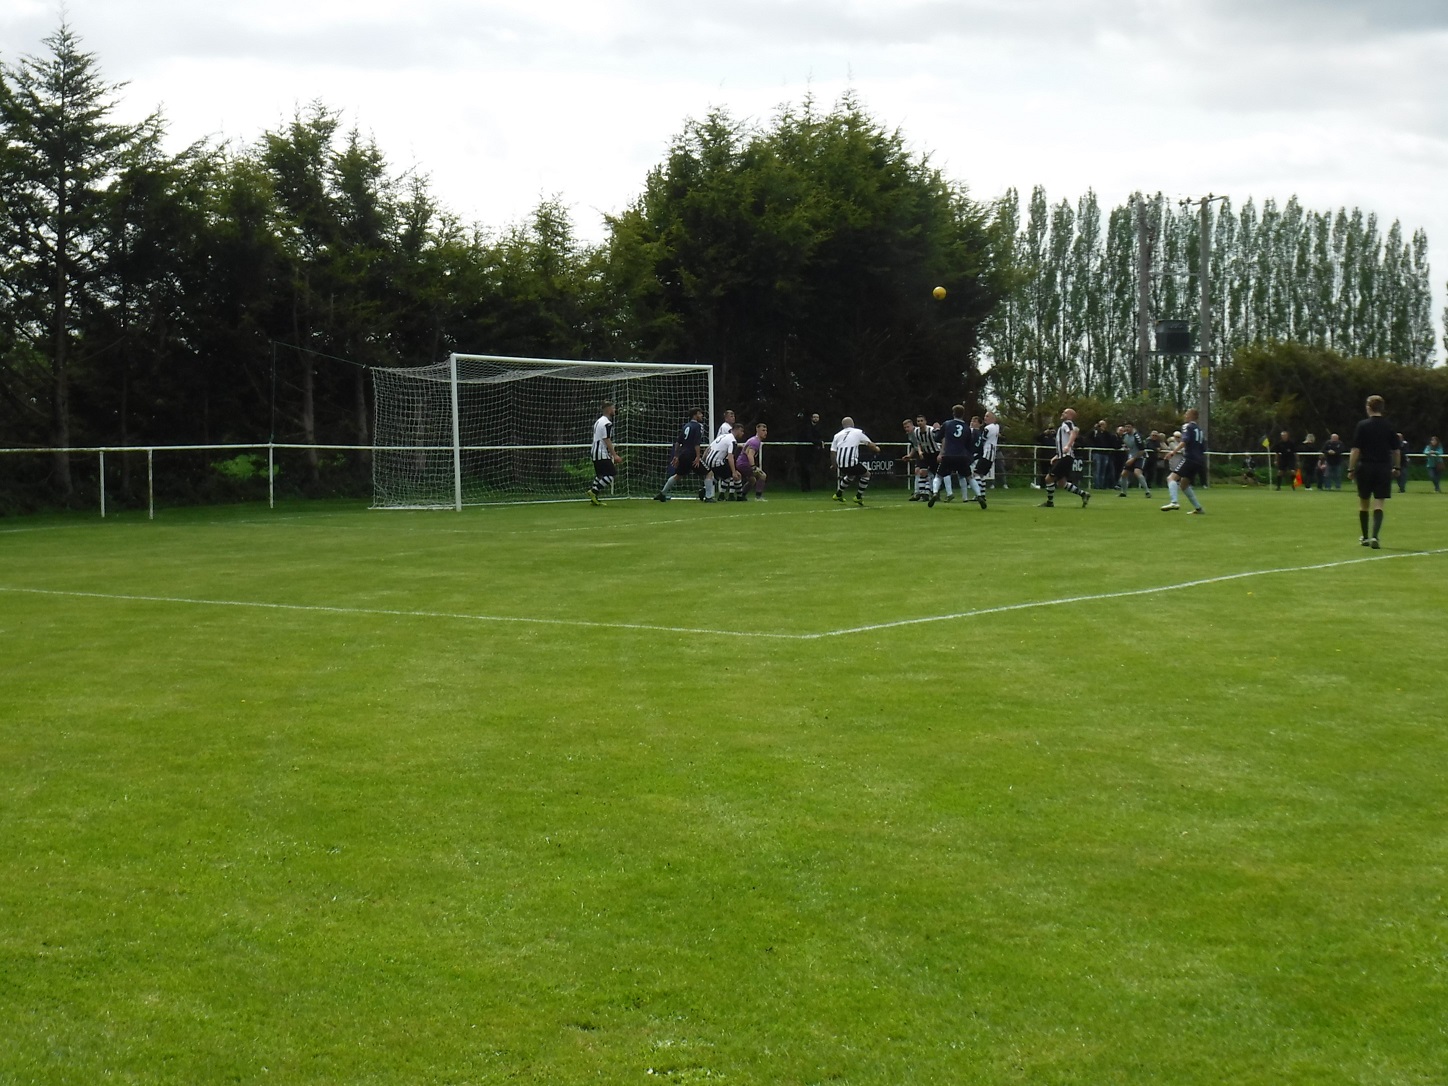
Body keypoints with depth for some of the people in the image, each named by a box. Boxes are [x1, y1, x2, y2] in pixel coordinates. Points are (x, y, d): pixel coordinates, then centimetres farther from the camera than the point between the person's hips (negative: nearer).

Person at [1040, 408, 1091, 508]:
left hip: (1066, 458, -10)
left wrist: (1068, 446, -42)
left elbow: (1075, 430, -30)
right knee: (1062, 482, 12)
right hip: (1063, 457, 10)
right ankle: (1083, 494, 12)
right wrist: (1057, 456, 28)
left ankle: (1050, 502, 1)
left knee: (1049, 478, -7)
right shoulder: (1063, 426, 23)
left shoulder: (1067, 423, -7)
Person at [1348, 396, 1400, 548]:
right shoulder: (1389, 427, 2)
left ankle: (1365, 537, 22)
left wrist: (1351, 469, -5)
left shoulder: (1362, 425, -6)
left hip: (1365, 467, -1)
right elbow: (1397, 450, 6)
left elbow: (1356, 450, -9)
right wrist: (1396, 468, 18)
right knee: (1378, 505, -1)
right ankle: (1375, 536, -18)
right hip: (1383, 468, 1)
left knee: (1363, 504, 13)